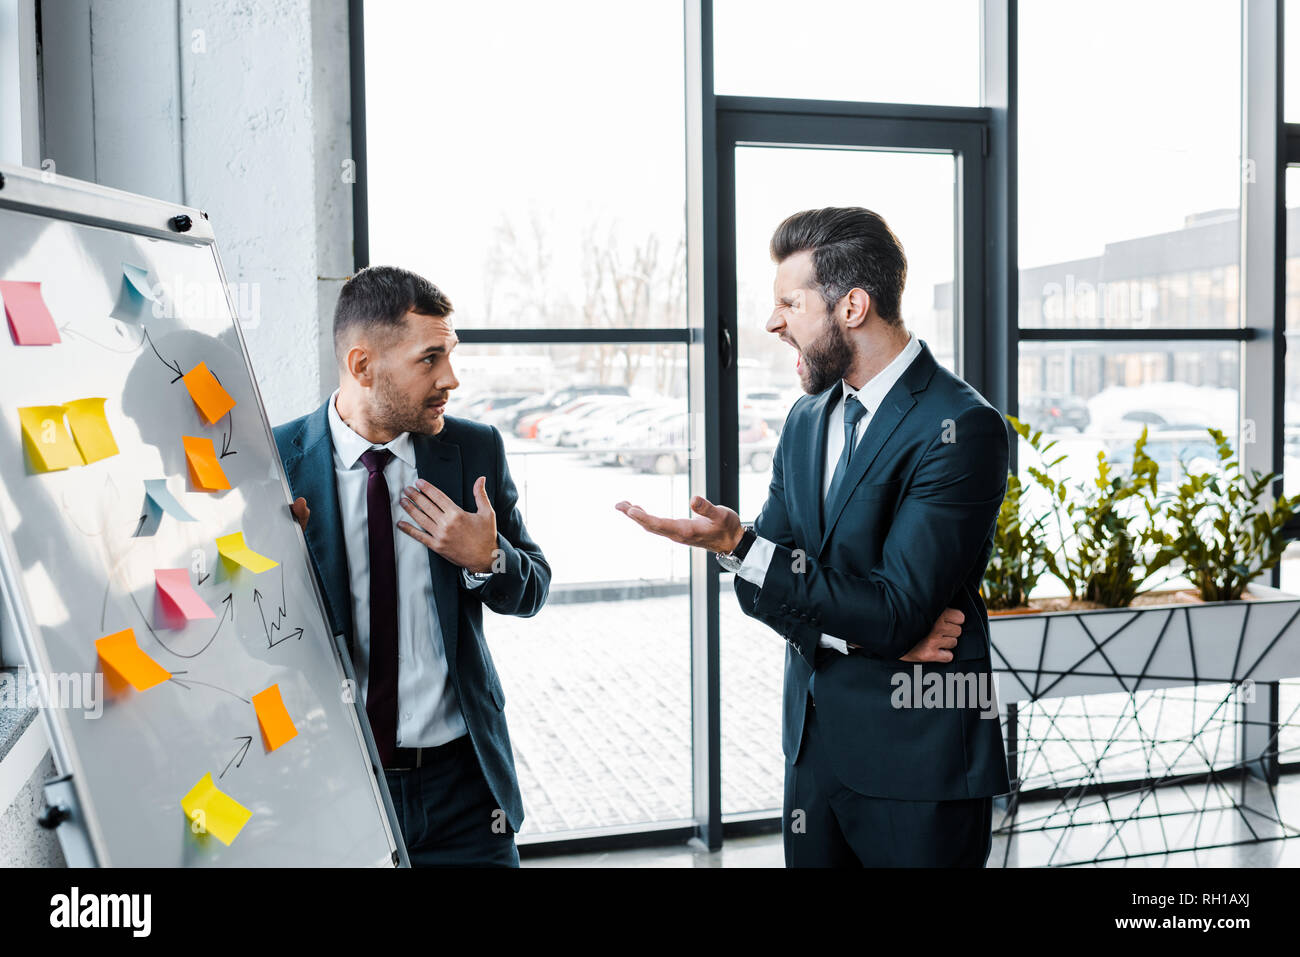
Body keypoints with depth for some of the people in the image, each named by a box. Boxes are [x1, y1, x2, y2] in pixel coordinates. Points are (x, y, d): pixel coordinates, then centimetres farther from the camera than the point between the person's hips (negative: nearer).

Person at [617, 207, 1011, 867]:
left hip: (916, 762, -6)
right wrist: (864, 631, -13)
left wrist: (737, 546, -24)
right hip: (815, 745, 7)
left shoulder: (962, 428, -17)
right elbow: (761, 585, 5)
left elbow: (897, 611, -22)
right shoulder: (807, 419, 8)